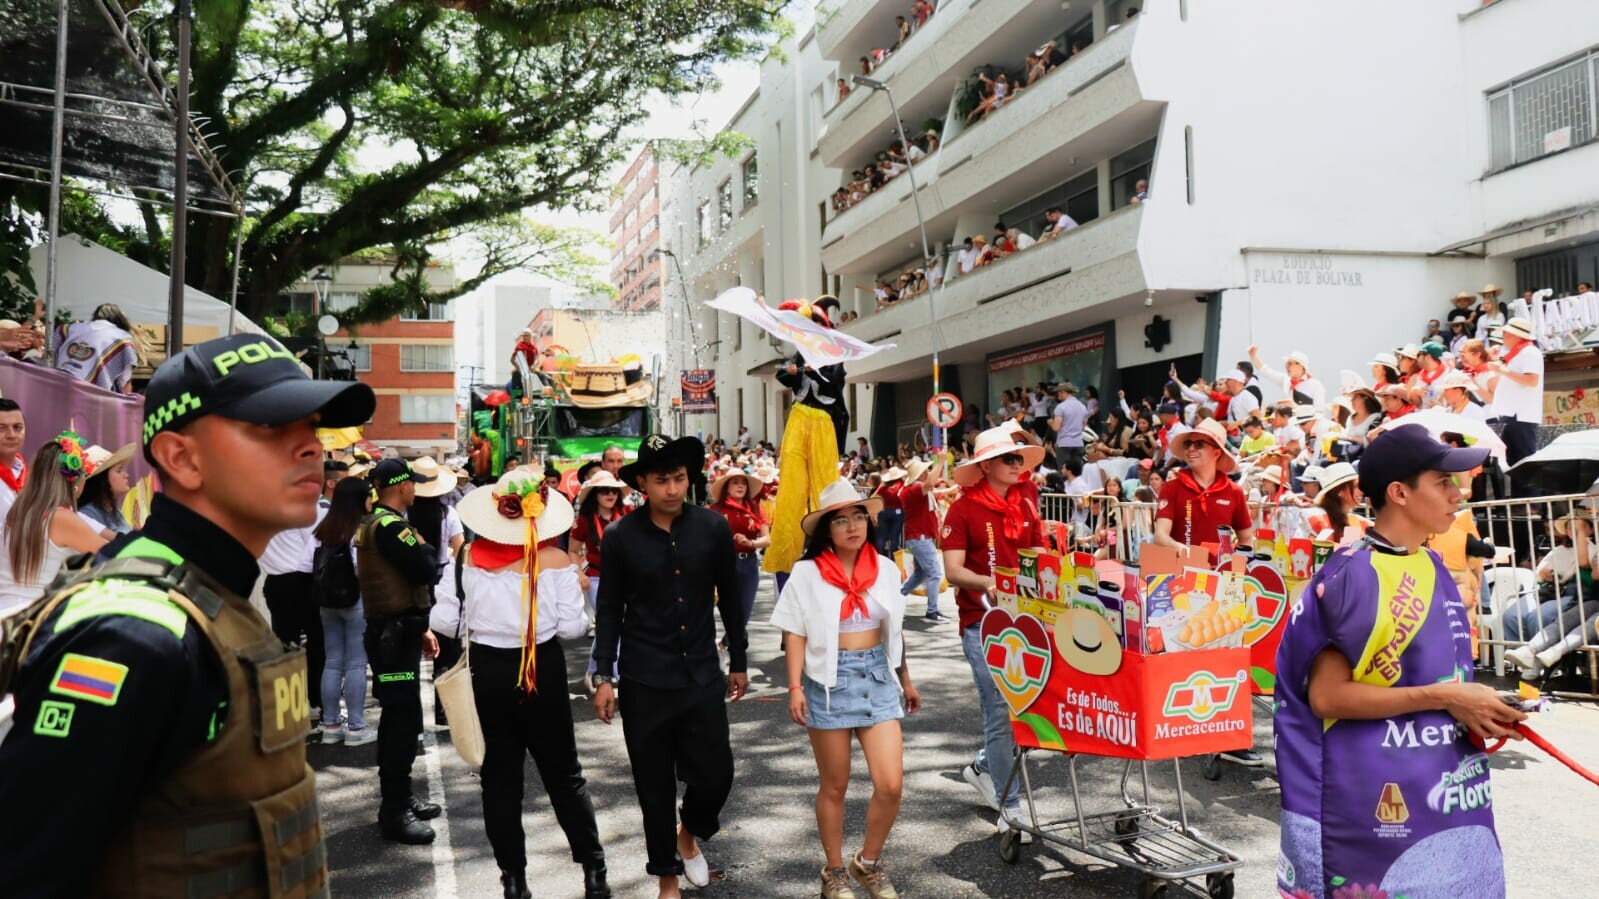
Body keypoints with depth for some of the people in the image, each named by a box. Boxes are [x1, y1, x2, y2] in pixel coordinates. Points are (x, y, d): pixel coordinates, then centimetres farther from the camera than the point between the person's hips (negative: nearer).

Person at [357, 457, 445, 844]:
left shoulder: (375, 521, 15)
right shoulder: (390, 526, -18)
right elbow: (426, 571, -24)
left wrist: (421, 628, 21)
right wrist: (427, 548, -2)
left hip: (395, 632, 11)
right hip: (394, 635, -11)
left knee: (399, 718, 17)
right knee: (404, 721, -7)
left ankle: (400, 798, 28)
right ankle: (394, 813, -2)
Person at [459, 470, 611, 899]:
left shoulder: (474, 555, -5)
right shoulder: (556, 559, -12)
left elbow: (468, 616, 2)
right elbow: (572, 627, -10)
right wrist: (577, 589, 6)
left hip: (489, 669, 1)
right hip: (543, 668, -1)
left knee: (500, 776, 13)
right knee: (563, 773, 12)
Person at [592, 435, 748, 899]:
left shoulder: (714, 528, -3)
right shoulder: (620, 537, -6)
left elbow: (730, 599, 7)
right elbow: (610, 611, 0)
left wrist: (738, 662, 11)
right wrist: (604, 677, -3)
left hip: (703, 676, 1)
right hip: (644, 682, -1)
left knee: (716, 775, 1)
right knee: (655, 787, 9)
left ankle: (690, 834, 34)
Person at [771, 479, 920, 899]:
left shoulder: (885, 569, 4)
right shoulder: (807, 573, -7)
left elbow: (894, 630, 13)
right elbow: (795, 634, -6)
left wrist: (906, 680, 19)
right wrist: (795, 687, -14)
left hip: (878, 676, 3)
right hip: (829, 681, -3)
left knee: (891, 784, -3)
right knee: (834, 786, 9)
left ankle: (868, 862, 22)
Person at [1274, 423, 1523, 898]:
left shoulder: (1432, 568, 10)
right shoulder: (1352, 576, -17)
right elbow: (1327, 697, -21)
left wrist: (1475, 707, 3)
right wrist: (1444, 698, -19)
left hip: (1450, 796, 8)